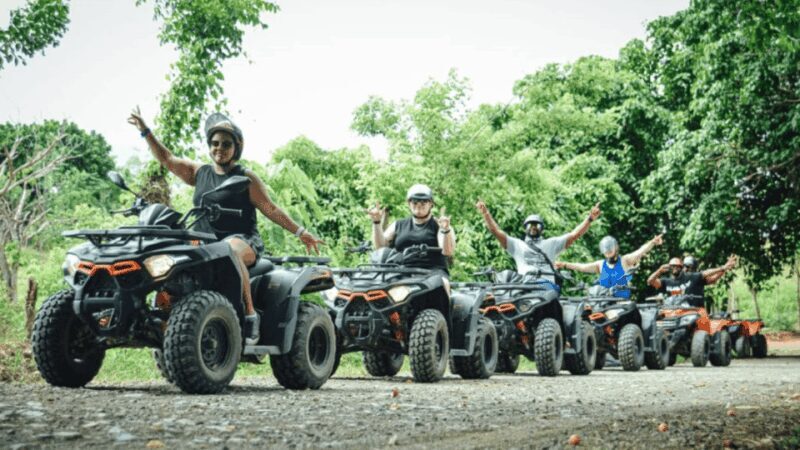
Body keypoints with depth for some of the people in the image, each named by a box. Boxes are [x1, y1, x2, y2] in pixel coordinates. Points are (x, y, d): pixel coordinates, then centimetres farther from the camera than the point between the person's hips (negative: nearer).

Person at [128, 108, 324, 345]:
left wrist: (301, 232, -1)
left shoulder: (246, 178, 6)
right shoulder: (199, 172, 18)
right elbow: (166, 158, 22)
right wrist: (146, 131, 16)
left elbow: (271, 209, 5)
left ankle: (250, 315, -37)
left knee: (229, 250, -40)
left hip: (244, 241, -5)